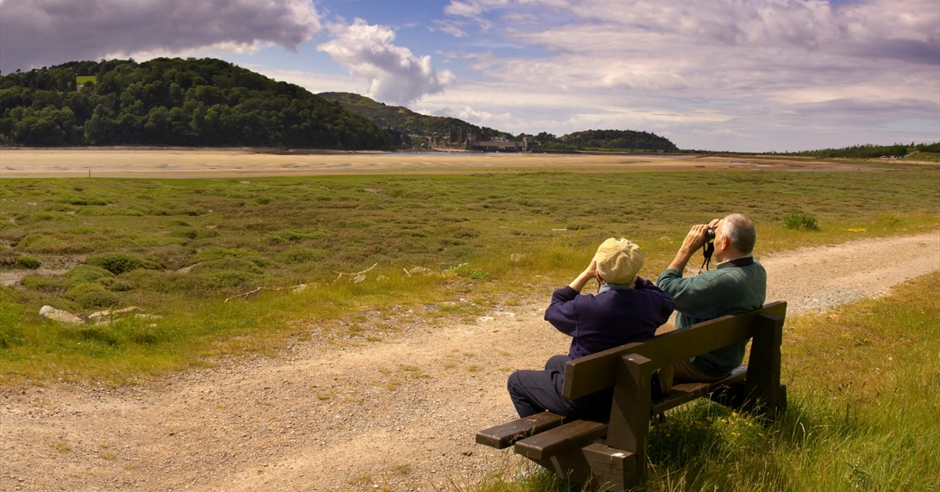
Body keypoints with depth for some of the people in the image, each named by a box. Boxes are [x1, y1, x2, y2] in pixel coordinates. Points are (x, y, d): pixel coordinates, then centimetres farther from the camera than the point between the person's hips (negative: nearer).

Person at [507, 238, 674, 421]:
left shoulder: (585, 307, -29)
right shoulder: (650, 302, -15)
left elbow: (553, 311, -6)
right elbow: (666, 300, 12)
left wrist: (586, 274, -6)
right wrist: (632, 277, 3)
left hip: (587, 401, -6)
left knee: (517, 381, 18)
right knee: (554, 363, 32)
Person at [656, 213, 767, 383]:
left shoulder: (719, 281, -36)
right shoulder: (758, 271, -9)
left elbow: (665, 287, -28)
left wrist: (687, 248, -20)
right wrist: (718, 230, -1)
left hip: (701, 366, -9)